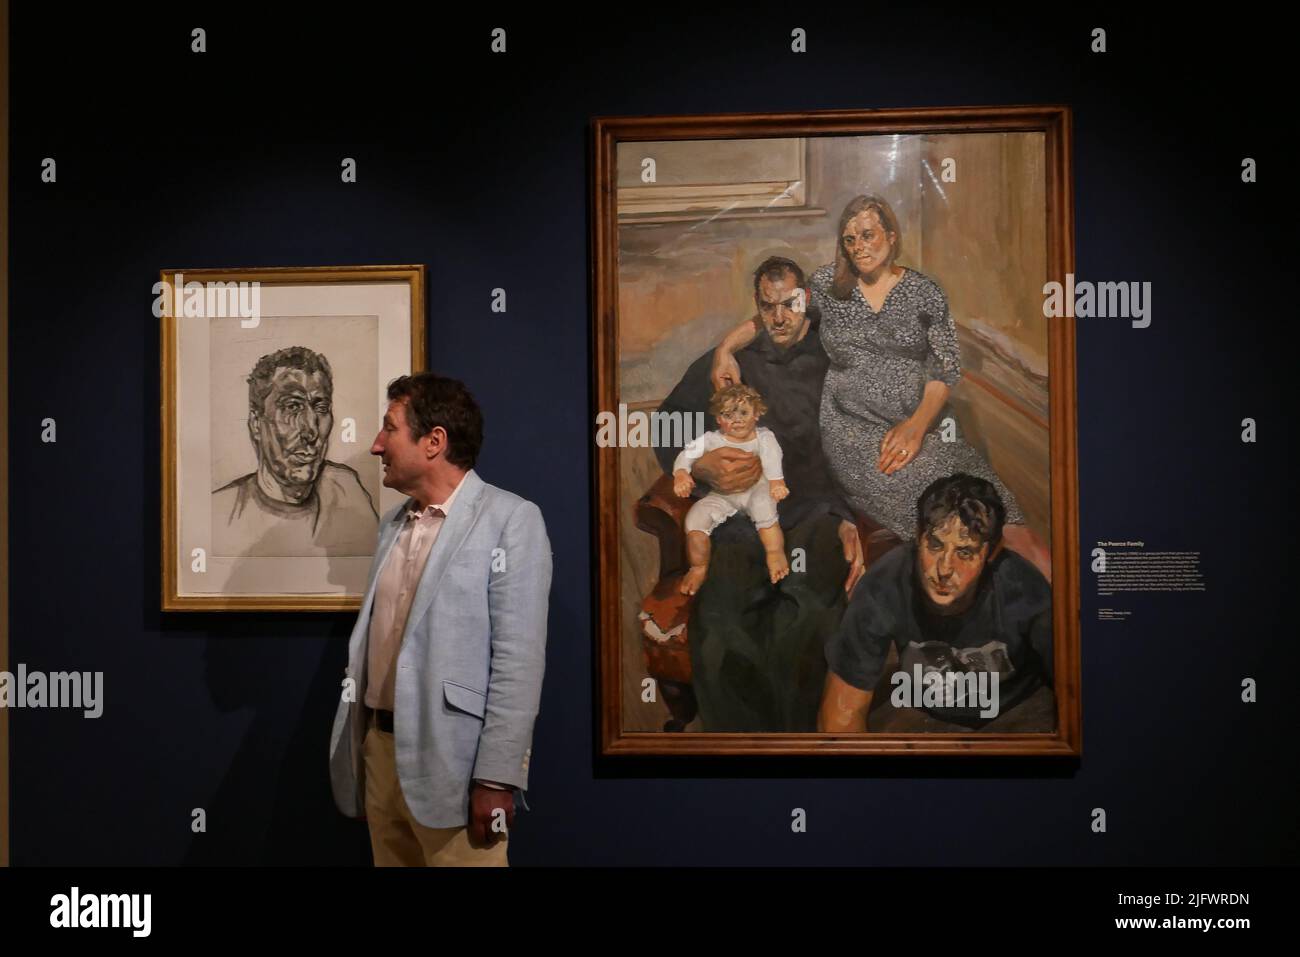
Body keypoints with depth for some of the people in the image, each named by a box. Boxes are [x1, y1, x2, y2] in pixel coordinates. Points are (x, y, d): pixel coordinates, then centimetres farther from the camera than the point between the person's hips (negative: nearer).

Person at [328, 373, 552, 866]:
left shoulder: (511, 520, -10)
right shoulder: (393, 523, 13)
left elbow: (518, 659, -15)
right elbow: (376, 636, 16)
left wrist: (496, 776, -19)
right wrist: (361, 740, 13)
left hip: (451, 759, -7)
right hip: (380, 746, 7)